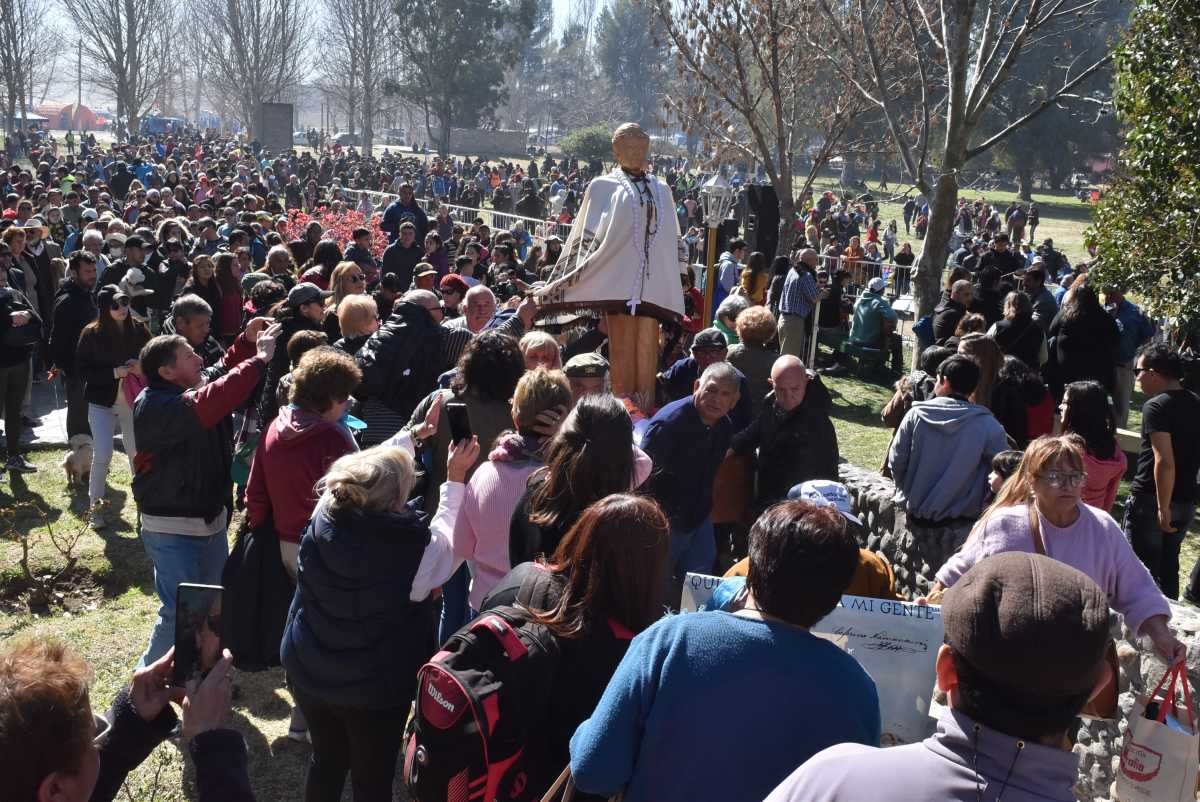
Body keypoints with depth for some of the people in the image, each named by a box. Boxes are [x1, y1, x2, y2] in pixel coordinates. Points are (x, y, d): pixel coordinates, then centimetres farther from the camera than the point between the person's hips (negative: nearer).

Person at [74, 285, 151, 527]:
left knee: (137, 452, 7)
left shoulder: (139, 330, -3)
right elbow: (82, 370, -8)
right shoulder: (91, 334, -9)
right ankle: (95, 507, 10)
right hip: (102, 403, -2)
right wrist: (114, 372, -20)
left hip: (133, 401, 2)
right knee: (102, 455, -5)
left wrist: (140, 367, -14)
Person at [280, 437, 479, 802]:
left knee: (326, 760, 26)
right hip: (376, 687, -4)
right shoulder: (416, 548, -29)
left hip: (308, 671, 4)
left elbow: (370, 468, 1)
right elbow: (446, 541, -4)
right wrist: (456, 478, 3)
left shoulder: (323, 517, -18)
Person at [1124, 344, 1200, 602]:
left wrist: (1162, 507, -21)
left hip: (1150, 498, -7)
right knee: (1169, 562, 20)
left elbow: (1164, 461, -24)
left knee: (1142, 565, 2)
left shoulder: (1156, 407, -16)